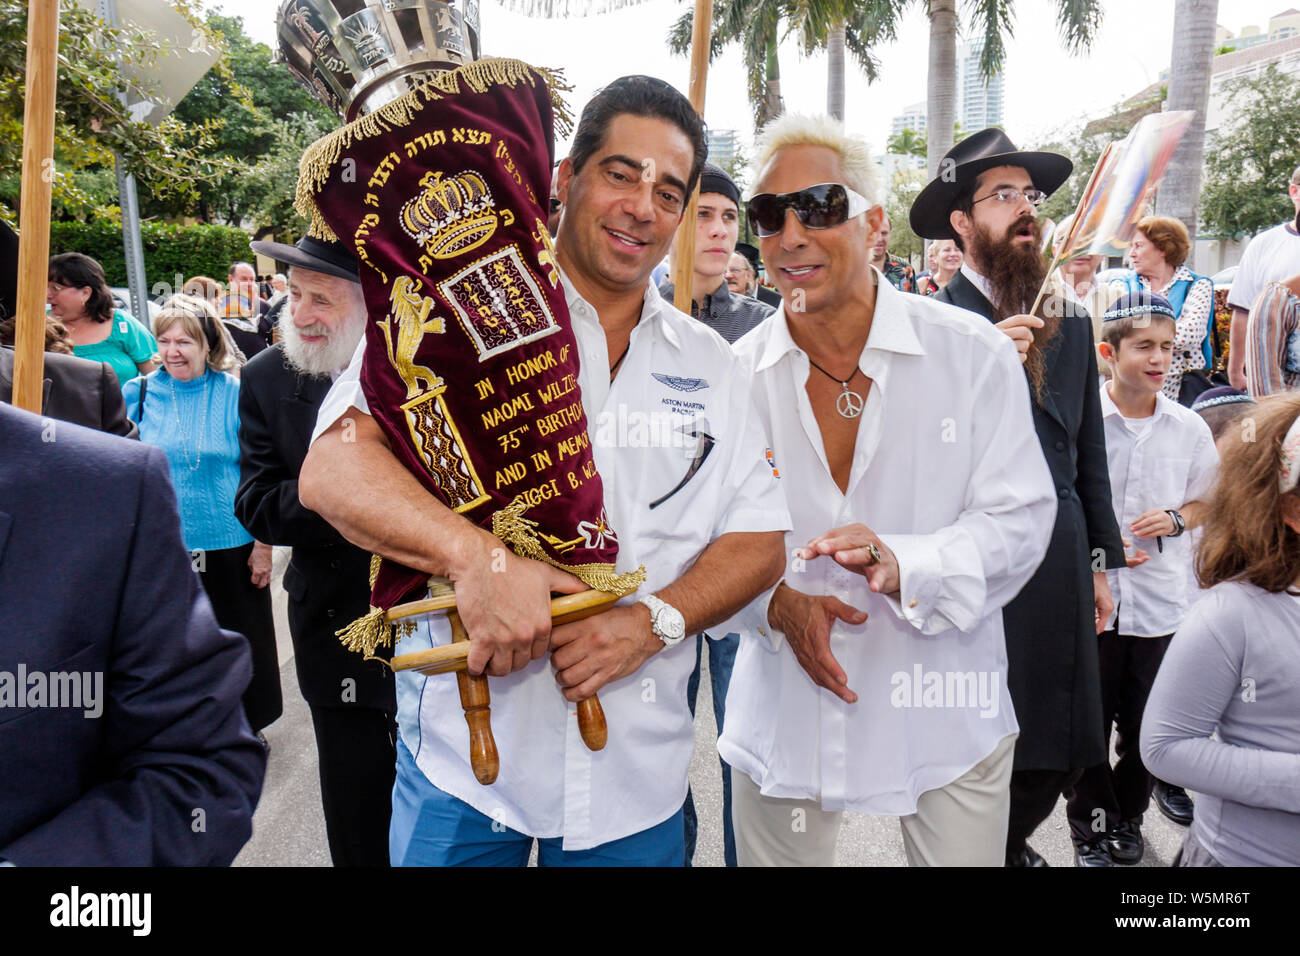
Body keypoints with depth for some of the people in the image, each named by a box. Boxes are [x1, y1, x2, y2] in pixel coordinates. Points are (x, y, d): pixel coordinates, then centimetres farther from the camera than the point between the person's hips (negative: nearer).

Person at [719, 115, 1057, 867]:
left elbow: (1019, 518, -9)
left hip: (946, 714, -1)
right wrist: (777, 602, -19)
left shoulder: (974, 354, -6)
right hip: (784, 714, 2)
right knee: (776, 853, 15)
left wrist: (901, 564, -27)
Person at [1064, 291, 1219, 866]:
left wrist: (1175, 520, -7)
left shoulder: (1190, 428, 1)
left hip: (1161, 599, 2)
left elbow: (1205, 501, 14)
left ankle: (1128, 816, 37)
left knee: (1146, 725, 13)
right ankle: (1090, 823, 30)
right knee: (1087, 722, 9)